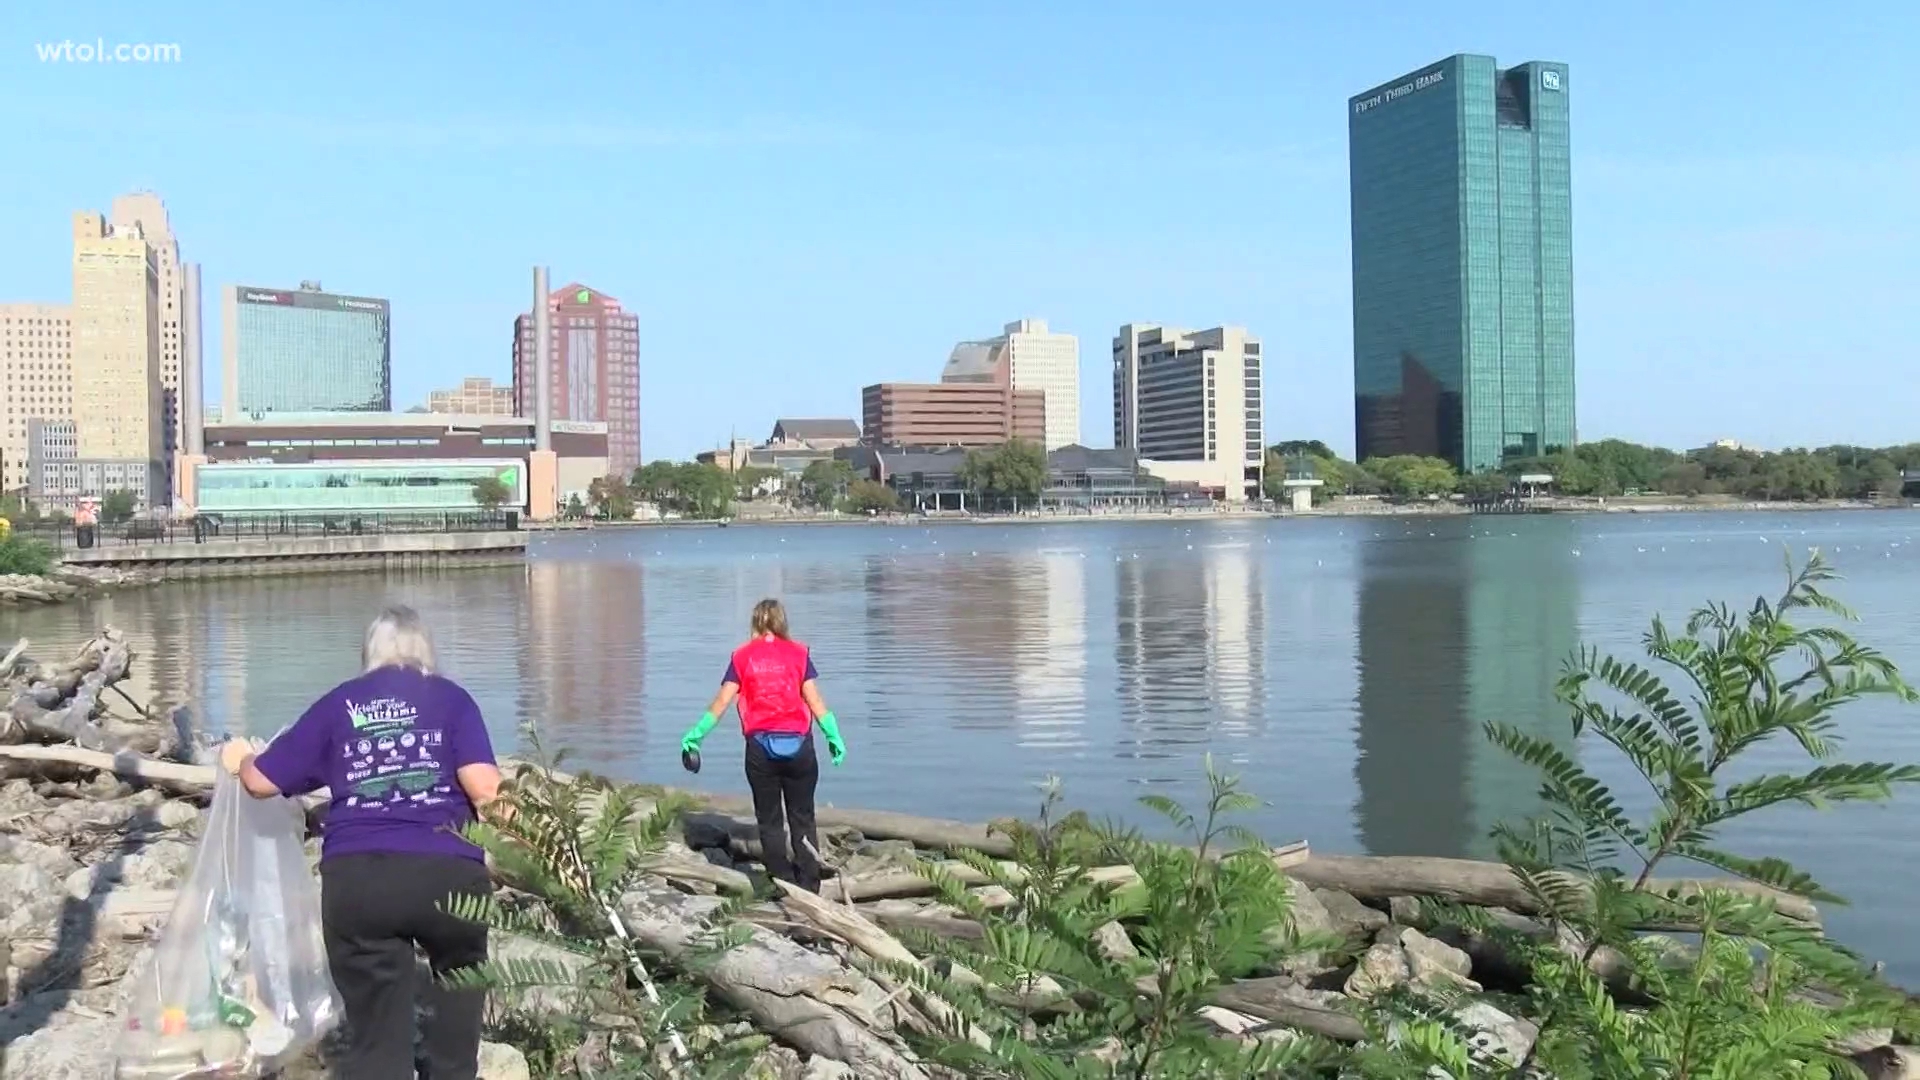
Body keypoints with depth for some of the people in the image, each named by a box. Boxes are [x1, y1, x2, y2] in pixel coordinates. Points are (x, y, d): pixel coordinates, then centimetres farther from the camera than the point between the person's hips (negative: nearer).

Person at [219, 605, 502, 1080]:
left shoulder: (338, 704, 16)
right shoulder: (451, 697, 10)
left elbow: (263, 782, 21)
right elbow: (483, 786, -4)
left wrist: (240, 761, 42)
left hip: (356, 879, 1)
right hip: (447, 871, -1)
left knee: (375, 1033, 7)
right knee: (459, 973, 27)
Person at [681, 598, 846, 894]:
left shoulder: (742, 656, 5)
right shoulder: (798, 653, 4)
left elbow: (722, 701, 2)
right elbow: (814, 700, -1)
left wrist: (695, 734, 11)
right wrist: (834, 737, 4)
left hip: (760, 748, 0)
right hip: (798, 745, 0)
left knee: (770, 820, 10)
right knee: (802, 819, 10)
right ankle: (809, 887, 8)